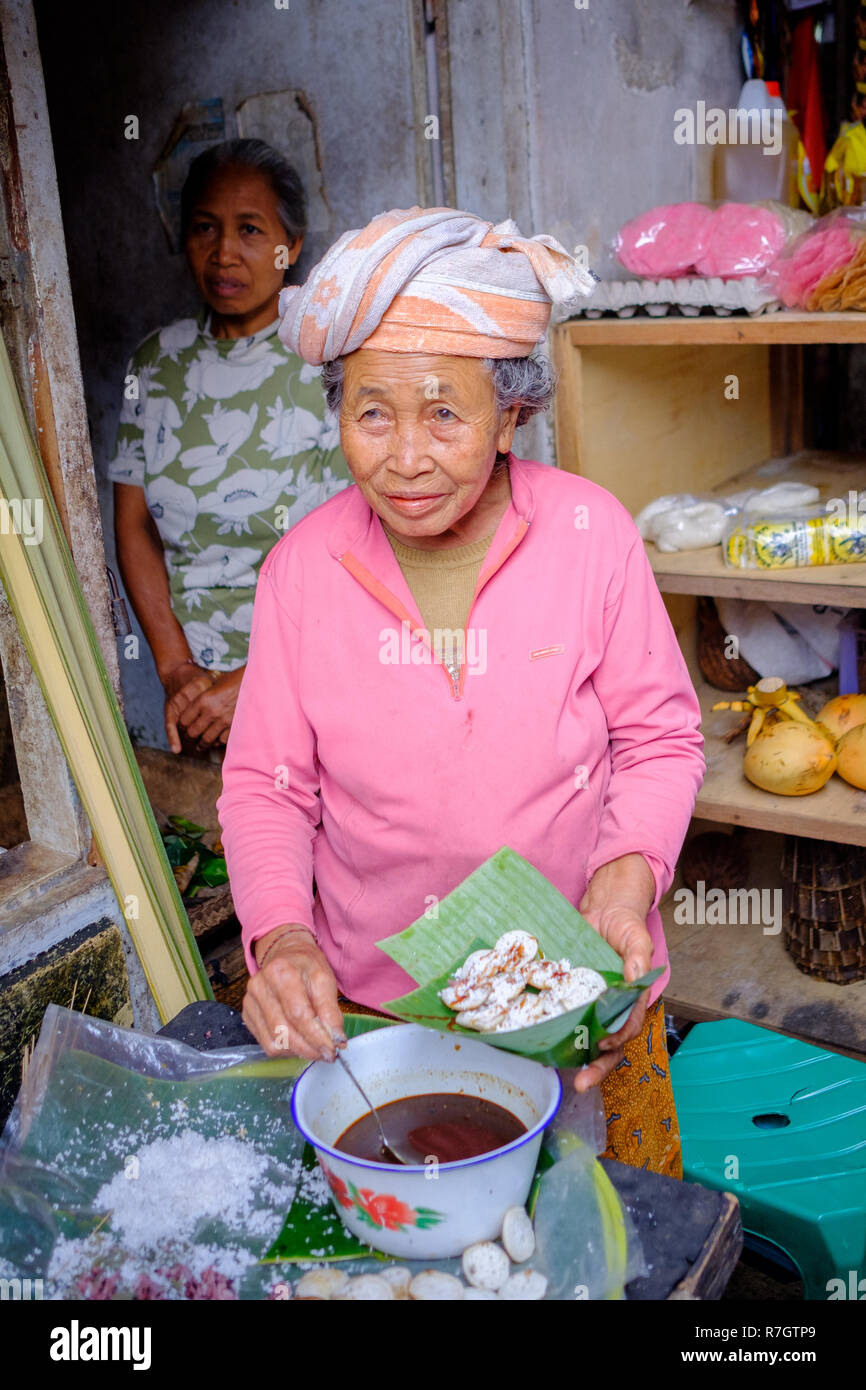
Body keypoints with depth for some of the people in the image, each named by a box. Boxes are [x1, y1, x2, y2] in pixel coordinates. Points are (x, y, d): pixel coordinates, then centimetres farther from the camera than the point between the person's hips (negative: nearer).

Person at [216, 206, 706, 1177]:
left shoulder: (590, 532, -13)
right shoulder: (302, 567, -10)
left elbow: (659, 738, -4)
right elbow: (265, 785, -3)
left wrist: (629, 874, -21)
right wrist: (280, 936, -19)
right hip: (373, 1002, 1)